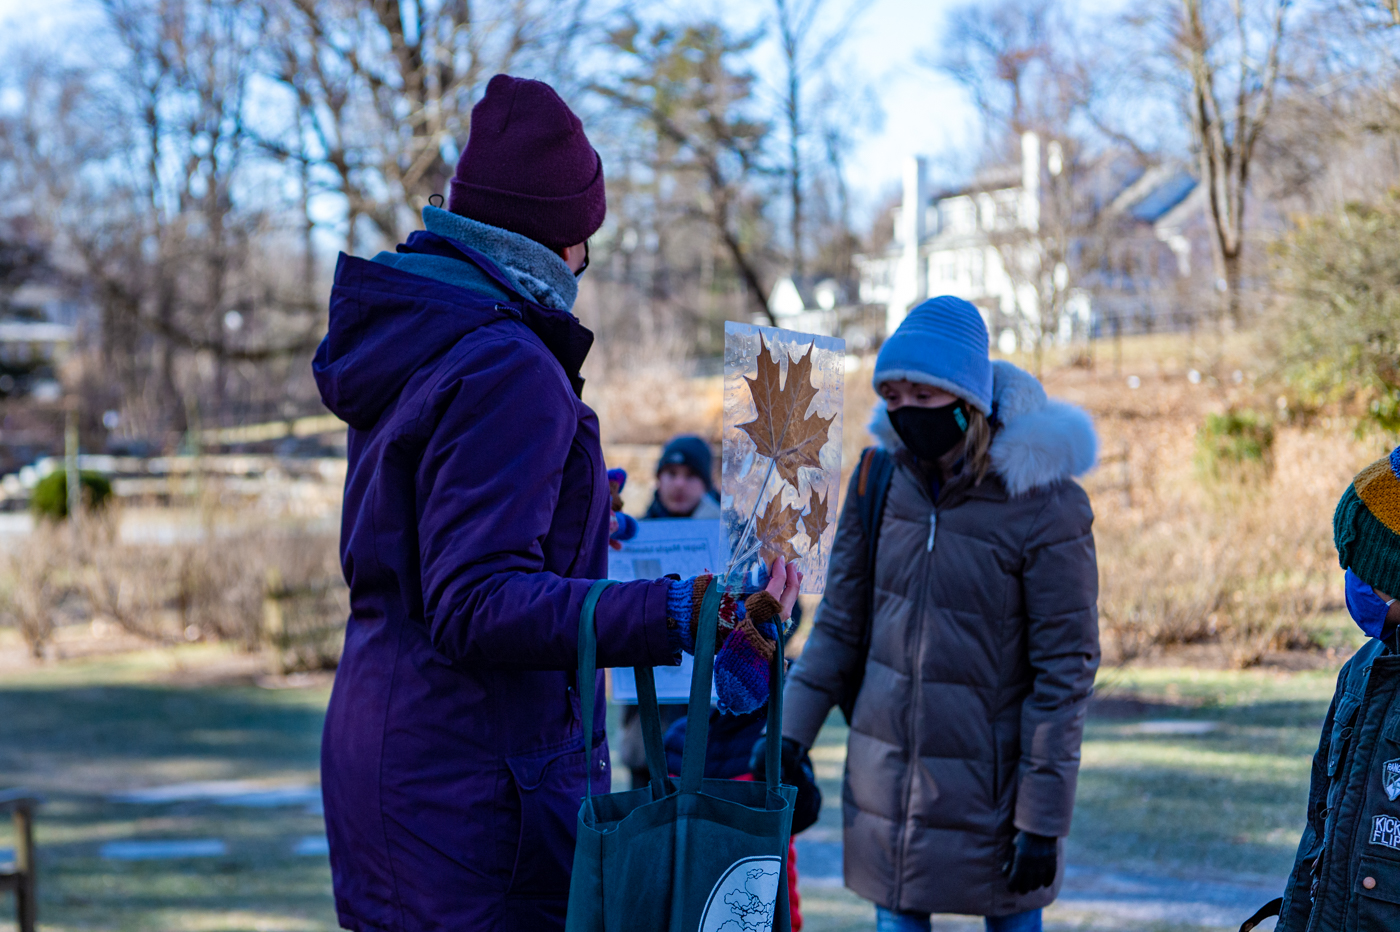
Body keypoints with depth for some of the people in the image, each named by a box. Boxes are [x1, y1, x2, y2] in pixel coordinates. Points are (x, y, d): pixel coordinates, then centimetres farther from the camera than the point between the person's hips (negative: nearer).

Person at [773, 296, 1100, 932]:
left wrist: (1043, 819, -13)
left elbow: (1065, 669, -13)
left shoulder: (1045, 504, -16)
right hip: (887, 771, 4)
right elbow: (841, 621, 9)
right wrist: (791, 734, 2)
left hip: (989, 778, -4)